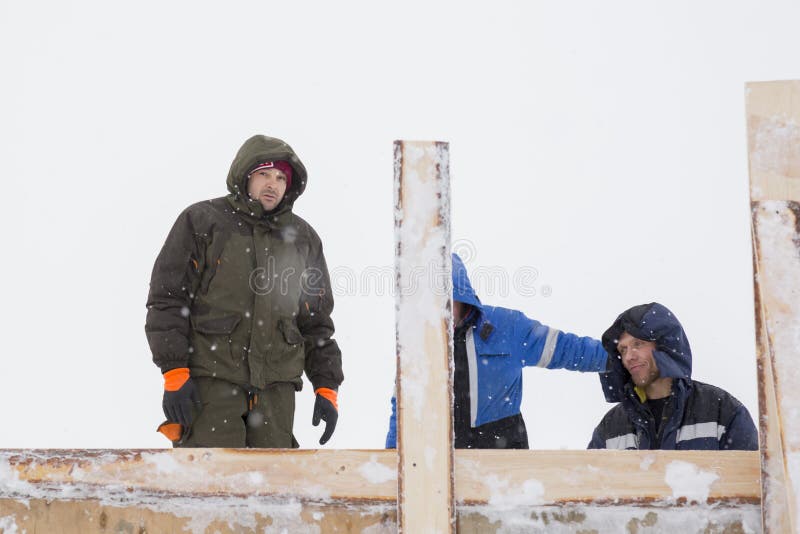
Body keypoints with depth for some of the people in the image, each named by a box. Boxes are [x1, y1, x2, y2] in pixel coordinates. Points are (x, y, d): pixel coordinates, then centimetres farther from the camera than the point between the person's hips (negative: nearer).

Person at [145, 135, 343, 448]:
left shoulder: (302, 238, 15)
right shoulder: (201, 222, 3)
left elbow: (317, 321, 19)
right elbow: (167, 300, -1)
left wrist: (326, 387, 11)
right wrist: (174, 372, -10)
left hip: (276, 386, 4)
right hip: (211, 378, -4)